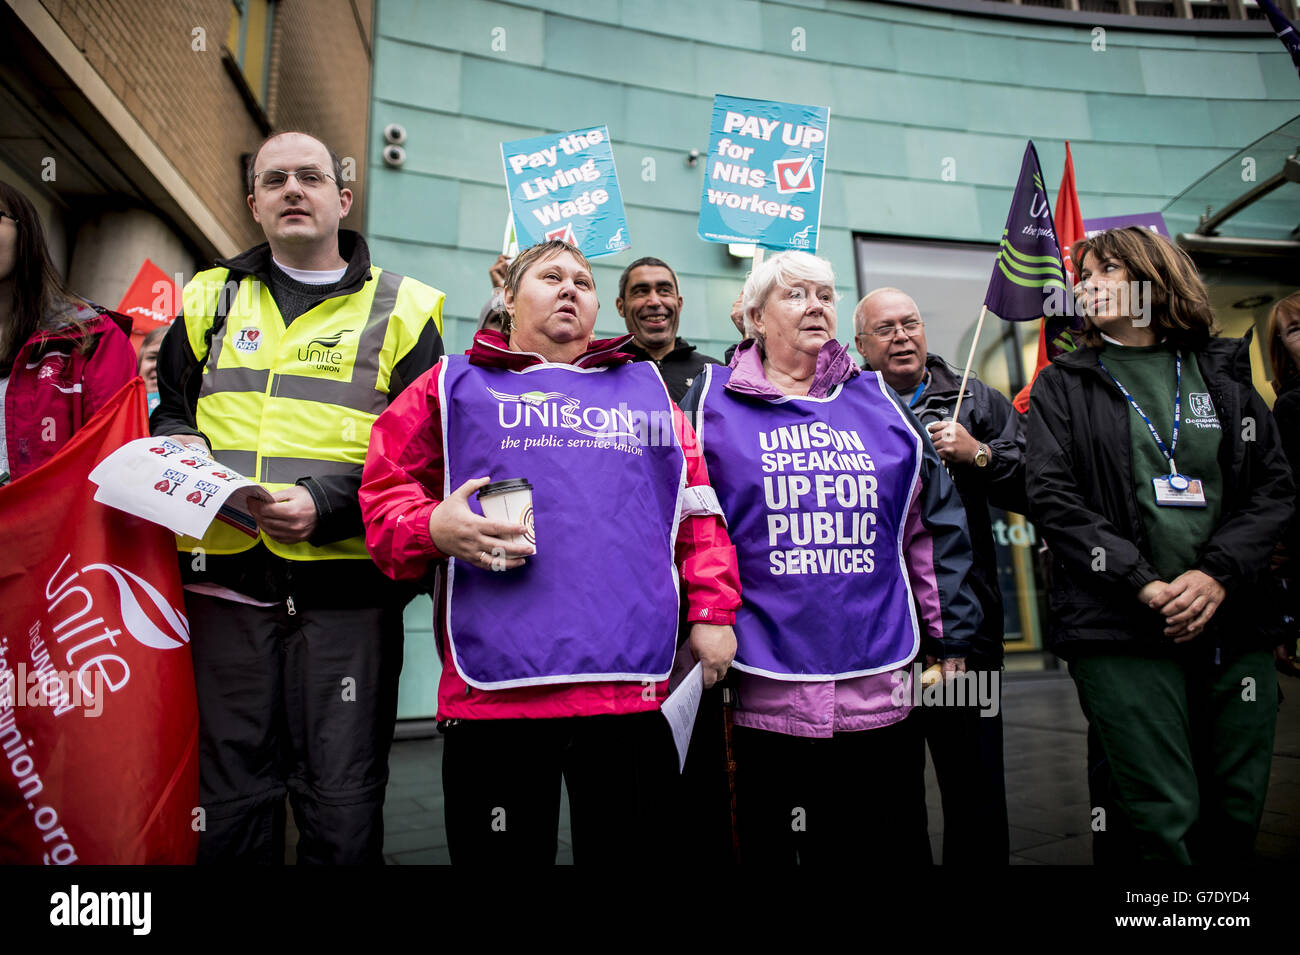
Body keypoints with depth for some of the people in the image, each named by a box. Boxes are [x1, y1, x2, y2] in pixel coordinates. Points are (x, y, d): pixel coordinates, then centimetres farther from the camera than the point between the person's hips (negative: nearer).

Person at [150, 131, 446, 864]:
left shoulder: (401, 310, 5)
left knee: (344, 809, 4)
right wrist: (181, 450, -2)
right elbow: (167, 411, 22)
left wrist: (327, 503, -16)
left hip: (346, 585, -3)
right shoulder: (212, 300, 17)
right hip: (226, 579, 4)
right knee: (231, 801, 13)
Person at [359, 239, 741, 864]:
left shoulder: (646, 390, 19)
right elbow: (385, 492, 10)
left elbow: (698, 507, 16)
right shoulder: (453, 386, 13)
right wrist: (433, 528, -11)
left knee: (634, 847, 10)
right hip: (496, 688, -1)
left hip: (632, 686, 2)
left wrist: (712, 611, 7)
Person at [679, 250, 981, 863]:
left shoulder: (878, 403, 12)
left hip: (881, 687, 3)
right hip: (765, 690, -2)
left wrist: (950, 636, 12)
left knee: (892, 843, 16)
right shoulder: (714, 402, 3)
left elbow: (935, 525, 14)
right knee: (771, 845, 11)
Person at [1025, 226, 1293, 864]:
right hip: (1121, 632, -3)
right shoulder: (1063, 385, 6)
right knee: (1166, 821, -5)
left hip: (1234, 627, 4)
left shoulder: (1222, 373, 15)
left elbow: (1274, 486, 8)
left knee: (1237, 813, 11)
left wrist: (1218, 575, -9)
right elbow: (1053, 498, -4)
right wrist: (1144, 585, -14)